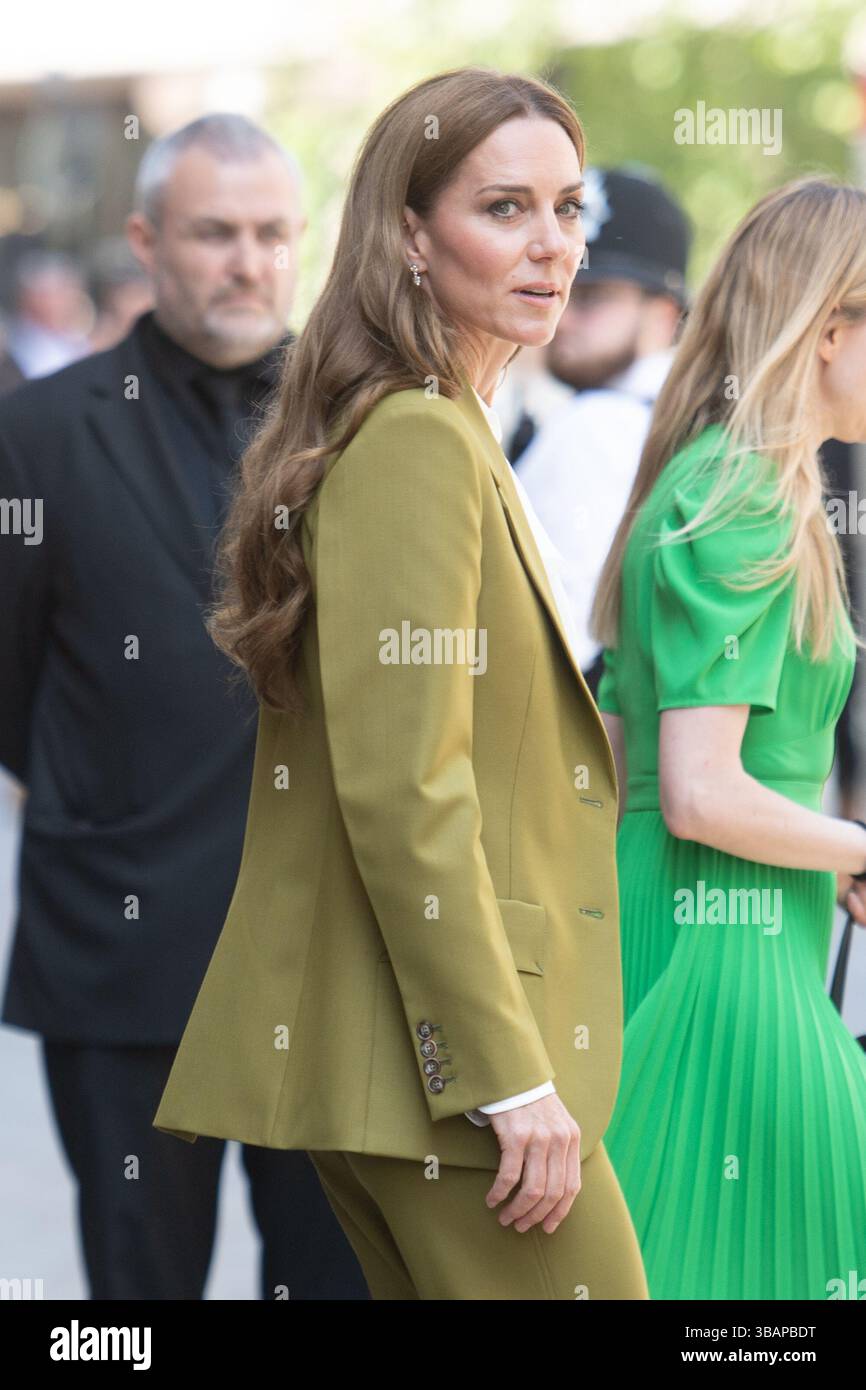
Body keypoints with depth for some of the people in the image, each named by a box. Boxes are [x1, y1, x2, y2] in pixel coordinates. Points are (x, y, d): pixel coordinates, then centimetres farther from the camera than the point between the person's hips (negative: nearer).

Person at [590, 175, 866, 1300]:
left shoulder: (703, 487, 16)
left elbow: (609, 771, 17)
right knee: (726, 1266, -6)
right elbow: (702, 794, -21)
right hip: (728, 952, -9)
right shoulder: (747, 508, -14)